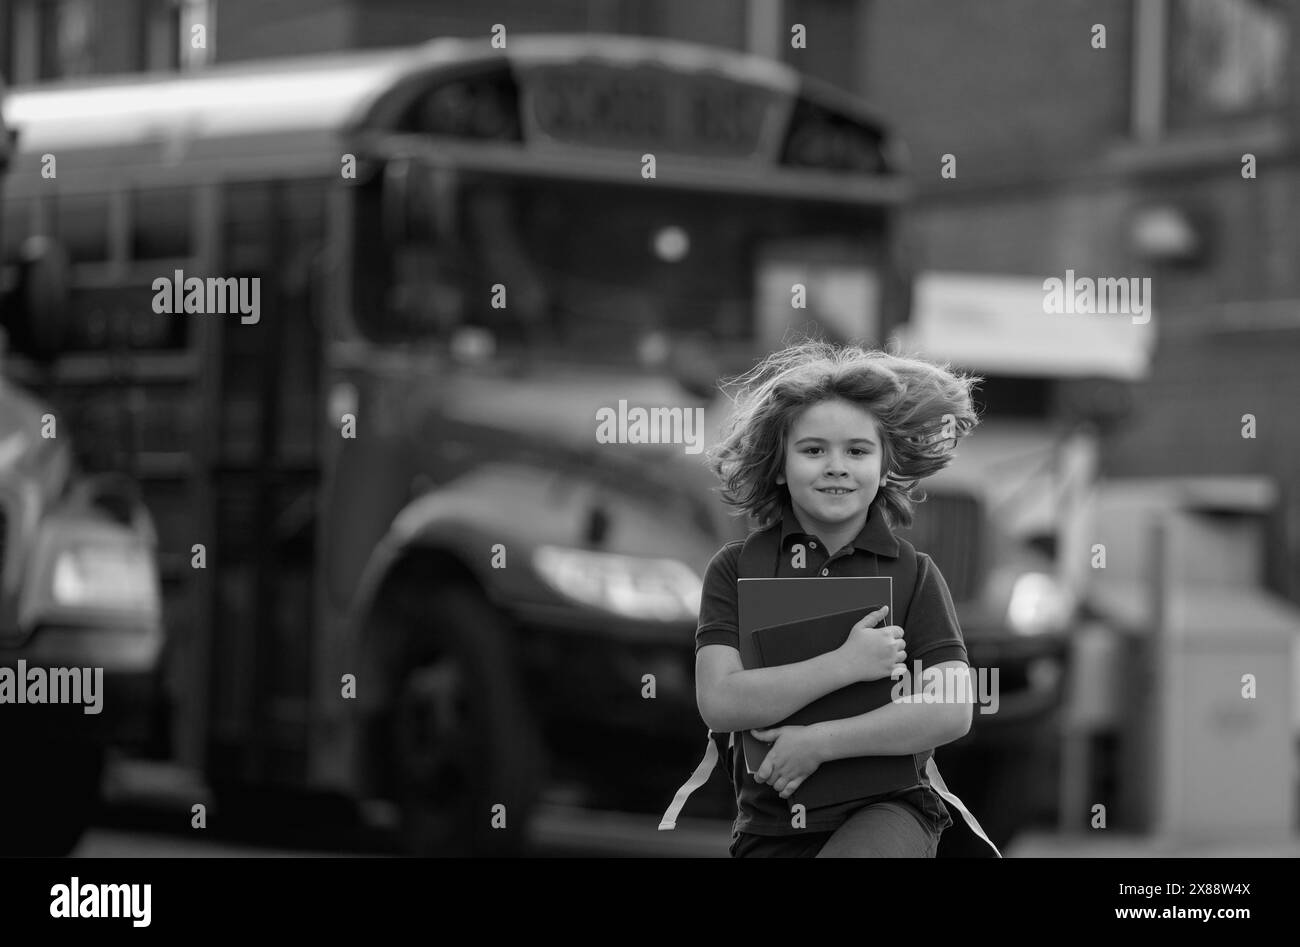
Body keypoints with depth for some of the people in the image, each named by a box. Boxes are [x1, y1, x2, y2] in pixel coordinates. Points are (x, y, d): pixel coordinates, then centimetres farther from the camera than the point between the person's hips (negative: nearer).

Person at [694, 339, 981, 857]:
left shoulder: (915, 575, 3)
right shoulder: (737, 568, 4)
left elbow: (951, 713, -9)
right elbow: (720, 702, -10)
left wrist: (821, 742, -15)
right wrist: (845, 665, -16)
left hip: (886, 810, -2)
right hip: (772, 828, 2)